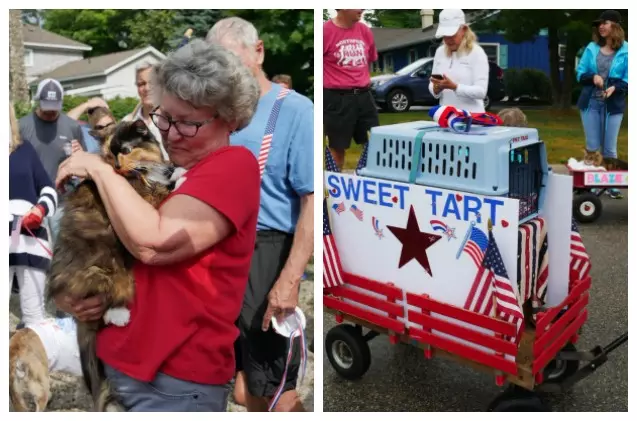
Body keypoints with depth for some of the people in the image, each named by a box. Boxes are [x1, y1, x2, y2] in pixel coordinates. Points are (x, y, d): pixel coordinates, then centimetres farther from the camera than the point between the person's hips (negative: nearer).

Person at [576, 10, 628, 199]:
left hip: (613, 105, -2)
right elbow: (580, 73, 6)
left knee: (609, 148, 6)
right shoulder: (592, 48, 4)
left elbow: (628, 80, -3)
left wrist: (615, 87, -21)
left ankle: (611, 185, 16)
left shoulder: (625, 51, -4)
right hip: (591, 103, 2)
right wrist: (592, 76, -14)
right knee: (592, 147, 8)